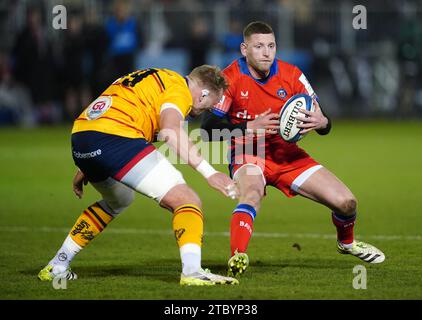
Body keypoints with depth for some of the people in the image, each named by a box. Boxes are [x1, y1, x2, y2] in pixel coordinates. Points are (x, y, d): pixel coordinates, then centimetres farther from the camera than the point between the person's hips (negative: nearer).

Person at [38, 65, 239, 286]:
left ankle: (57, 266, 36)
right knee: (186, 201, -8)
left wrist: (85, 168, 39)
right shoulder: (179, 87, 3)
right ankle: (192, 270, -29)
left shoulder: (154, 77, 31)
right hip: (116, 138, -9)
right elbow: (170, 131, -18)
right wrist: (209, 172, -19)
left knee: (118, 201, 35)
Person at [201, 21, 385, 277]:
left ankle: (347, 242, 31)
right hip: (247, 154, -4)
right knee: (252, 194, -40)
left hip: (287, 153, 4)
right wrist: (250, 127, -28)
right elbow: (208, 128, -16)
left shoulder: (291, 75, -5)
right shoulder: (230, 78, -13)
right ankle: (237, 256, -52)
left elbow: (323, 124, -1)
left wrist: (321, 122, -26)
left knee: (346, 202, -2)